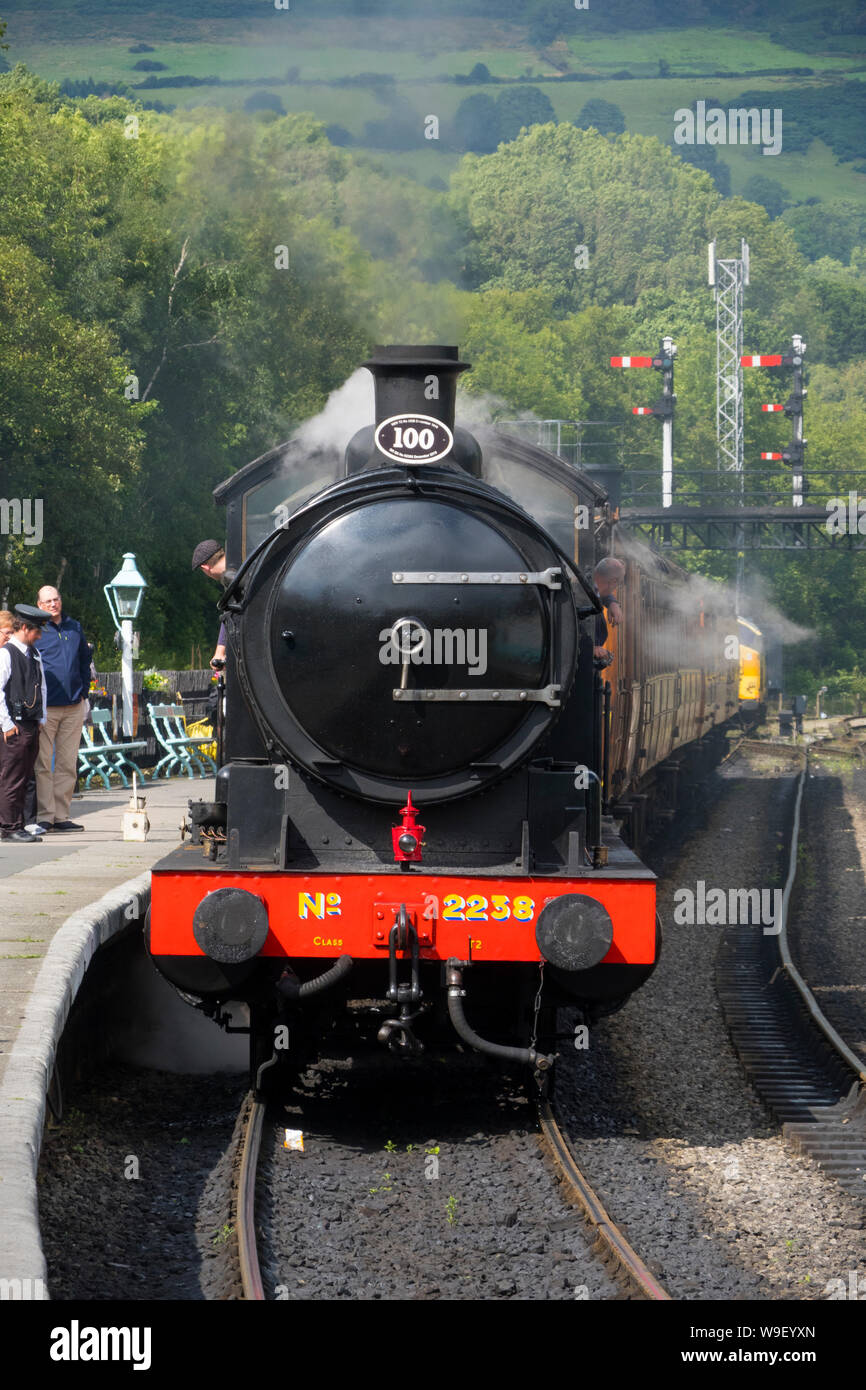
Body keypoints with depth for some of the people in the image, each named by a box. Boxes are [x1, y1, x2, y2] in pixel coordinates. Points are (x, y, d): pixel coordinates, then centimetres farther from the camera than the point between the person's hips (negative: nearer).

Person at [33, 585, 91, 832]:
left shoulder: (74, 628, 14)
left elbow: (85, 661, 23)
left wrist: (84, 693, 15)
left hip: (73, 707, 5)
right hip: (46, 707, -5)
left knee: (68, 765, 6)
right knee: (43, 764, -5)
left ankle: (61, 815, 10)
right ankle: (45, 816, -3)